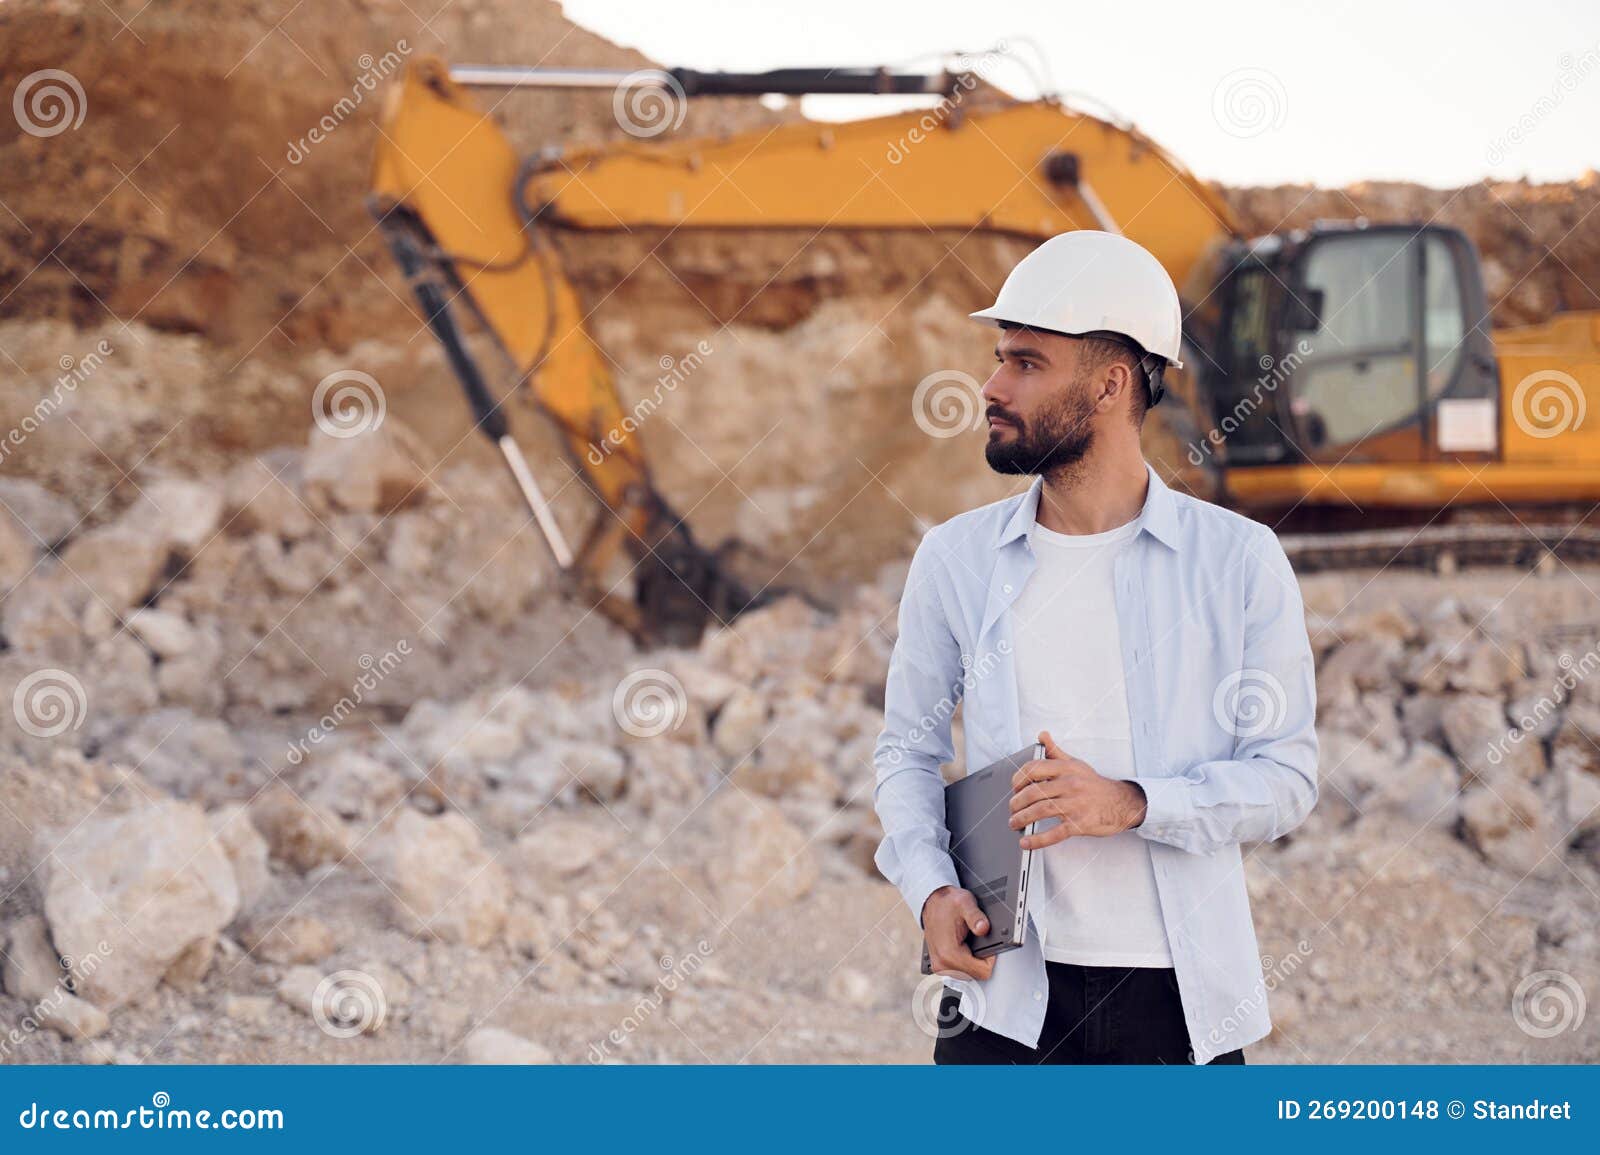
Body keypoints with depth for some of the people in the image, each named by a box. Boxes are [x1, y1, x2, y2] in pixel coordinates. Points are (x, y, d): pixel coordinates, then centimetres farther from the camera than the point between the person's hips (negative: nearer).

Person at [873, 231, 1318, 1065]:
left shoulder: (1238, 559, 0)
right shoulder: (955, 557, 6)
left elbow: (1287, 775, -1)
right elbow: (908, 748, 12)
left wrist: (1131, 803, -16)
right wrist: (930, 887, -5)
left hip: (1180, 997, -1)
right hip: (1007, 994, 1)